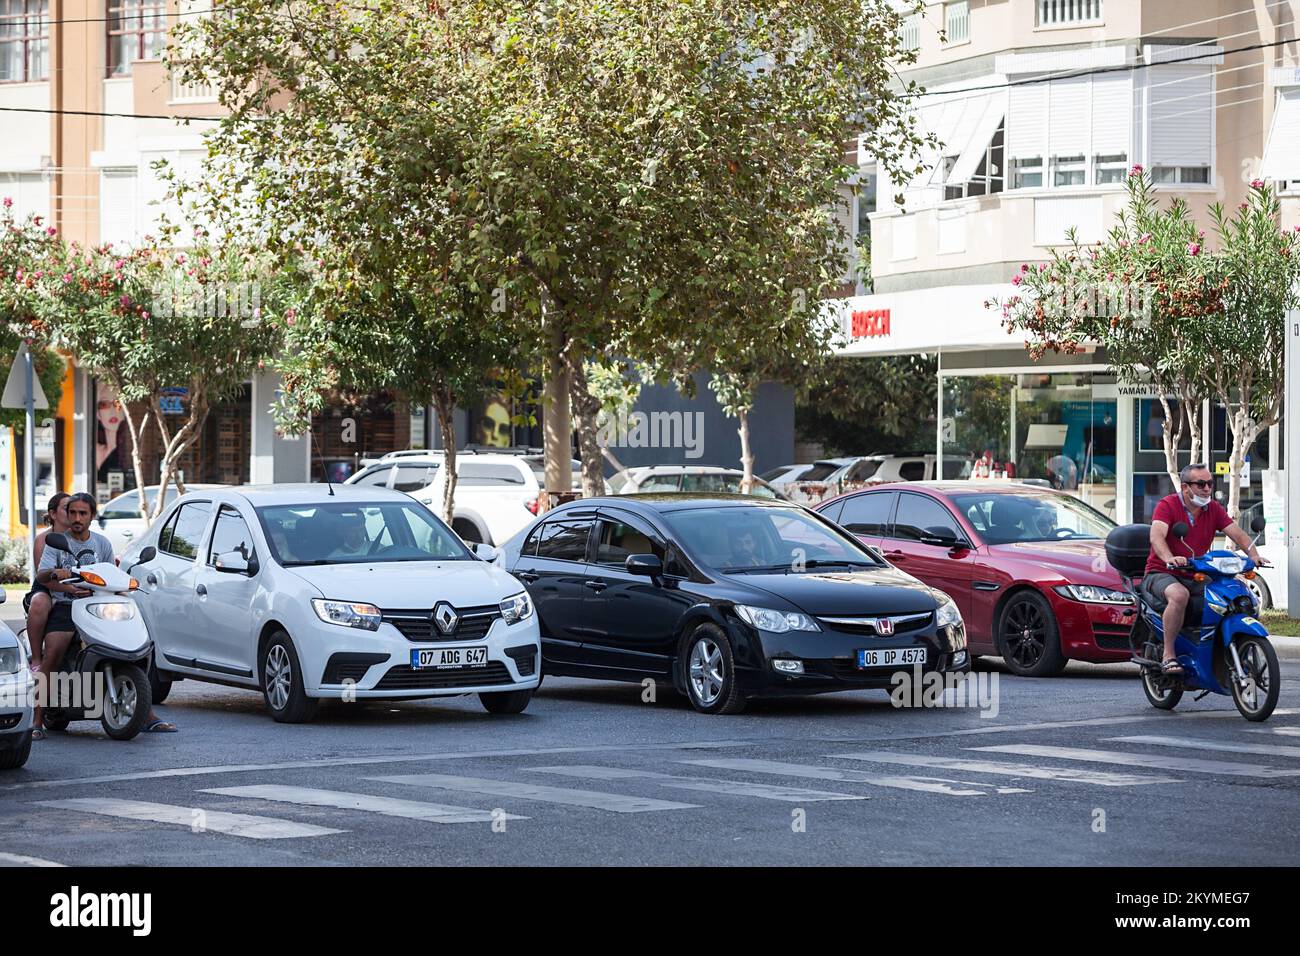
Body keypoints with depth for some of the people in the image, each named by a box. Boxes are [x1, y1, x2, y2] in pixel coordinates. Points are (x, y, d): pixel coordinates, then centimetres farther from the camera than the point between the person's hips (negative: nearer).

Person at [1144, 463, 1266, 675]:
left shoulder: (1214, 509, 10)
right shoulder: (1167, 505, -8)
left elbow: (1237, 534, 0)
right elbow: (1156, 536, -25)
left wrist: (1253, 555, -21)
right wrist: (1169, 558, -45)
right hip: (1162, 574, -6)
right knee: (1179, 595, -39)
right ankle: (1168, 655, -30)